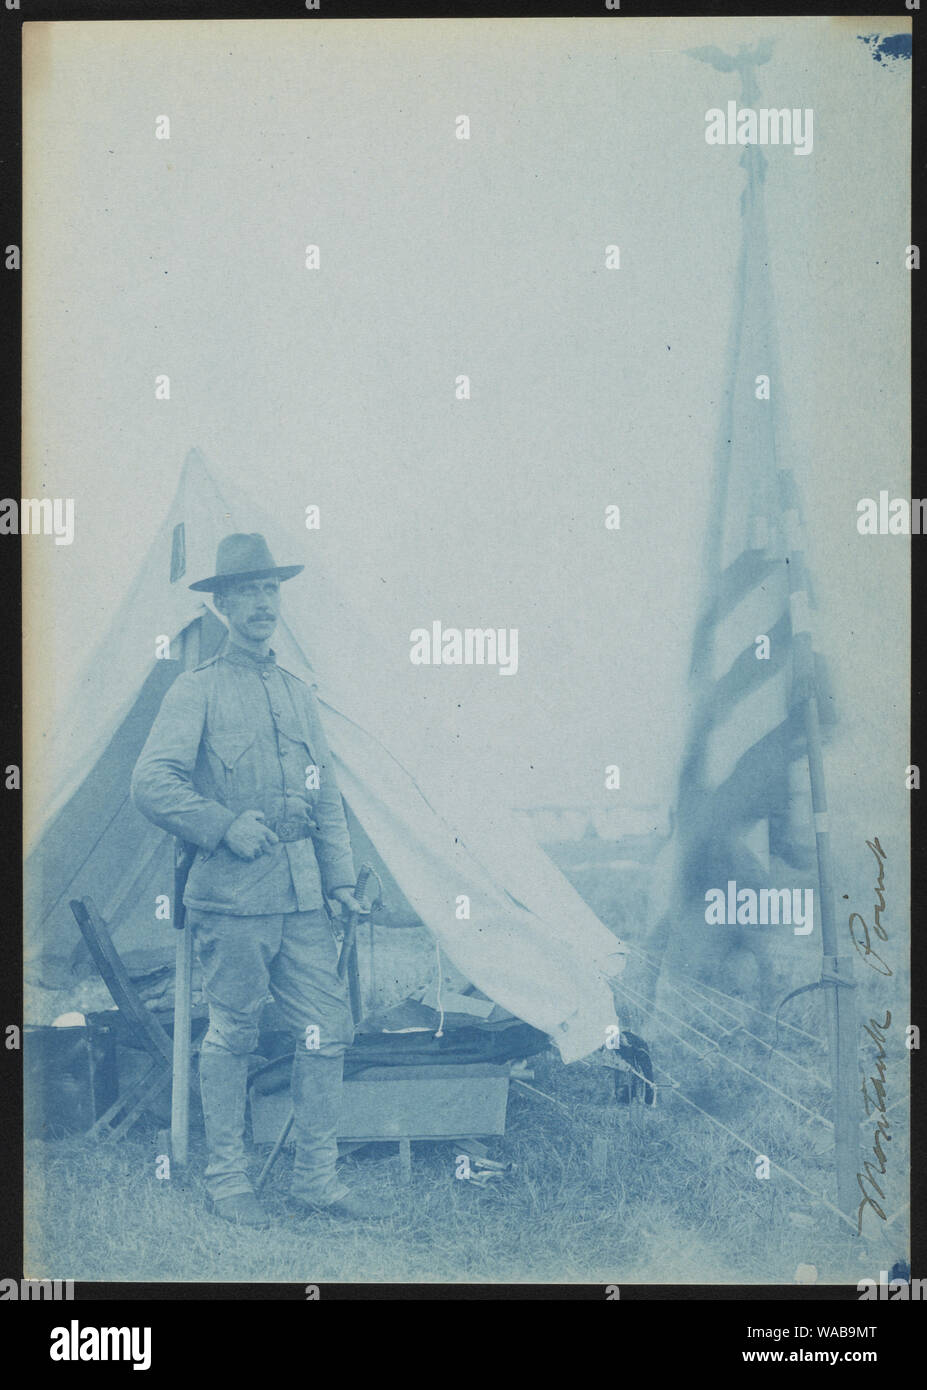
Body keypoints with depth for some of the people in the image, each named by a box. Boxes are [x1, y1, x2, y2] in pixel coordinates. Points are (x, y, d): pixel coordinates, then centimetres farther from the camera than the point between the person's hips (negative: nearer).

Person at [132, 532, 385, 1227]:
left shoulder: (299, 692, 17)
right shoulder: (198, 689, -1)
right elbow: (152, 783, -9)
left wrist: (341, 878, 12)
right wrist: (226, 825, -16)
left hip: (303, 895, 6)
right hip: (232, 892, -5)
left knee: (330, 1028, 3)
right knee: (231, 1037, 2)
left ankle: (316, 1179, 14)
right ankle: (227, 1180, 15)